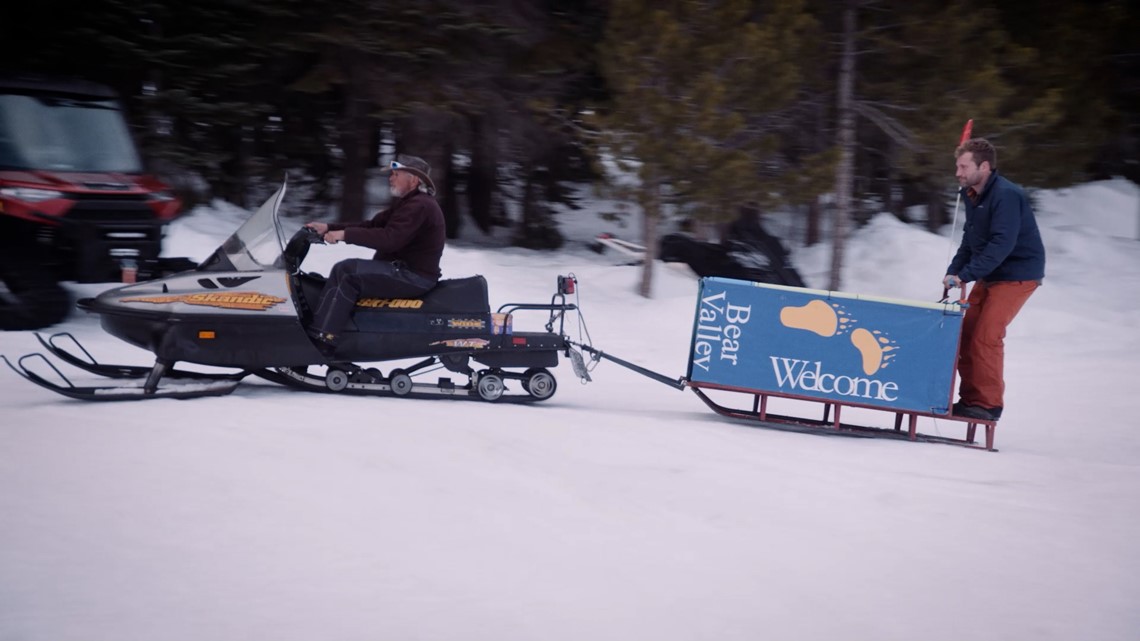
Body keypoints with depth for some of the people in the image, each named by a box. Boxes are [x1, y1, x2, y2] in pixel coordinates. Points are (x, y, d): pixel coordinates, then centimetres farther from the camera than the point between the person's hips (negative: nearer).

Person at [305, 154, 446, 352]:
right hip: (402, 270, 11)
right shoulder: (405, 203, 19)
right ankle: (317, 327, -7)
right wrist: (329, 228, 6)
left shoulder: (420, 205, -15)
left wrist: (346, 234, -25)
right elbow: (371, 226, 16)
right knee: (342, 271, 3)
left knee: (347, 271, -21)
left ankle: (321, 338, -23)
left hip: (414, 276, -11)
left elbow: (390, 239, -27)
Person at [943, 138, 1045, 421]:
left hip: (1017, 274, -9)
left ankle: (988, 404, -7)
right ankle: (970, 398, 10)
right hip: (989, 275, 9)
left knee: (986, 336, -15)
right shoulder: (972, 195, 6)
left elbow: (1002, 244, -30)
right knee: (966, 332, 2)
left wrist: (965, 275, -33)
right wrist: (953, 271, 0)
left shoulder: (1006, 195, -22)